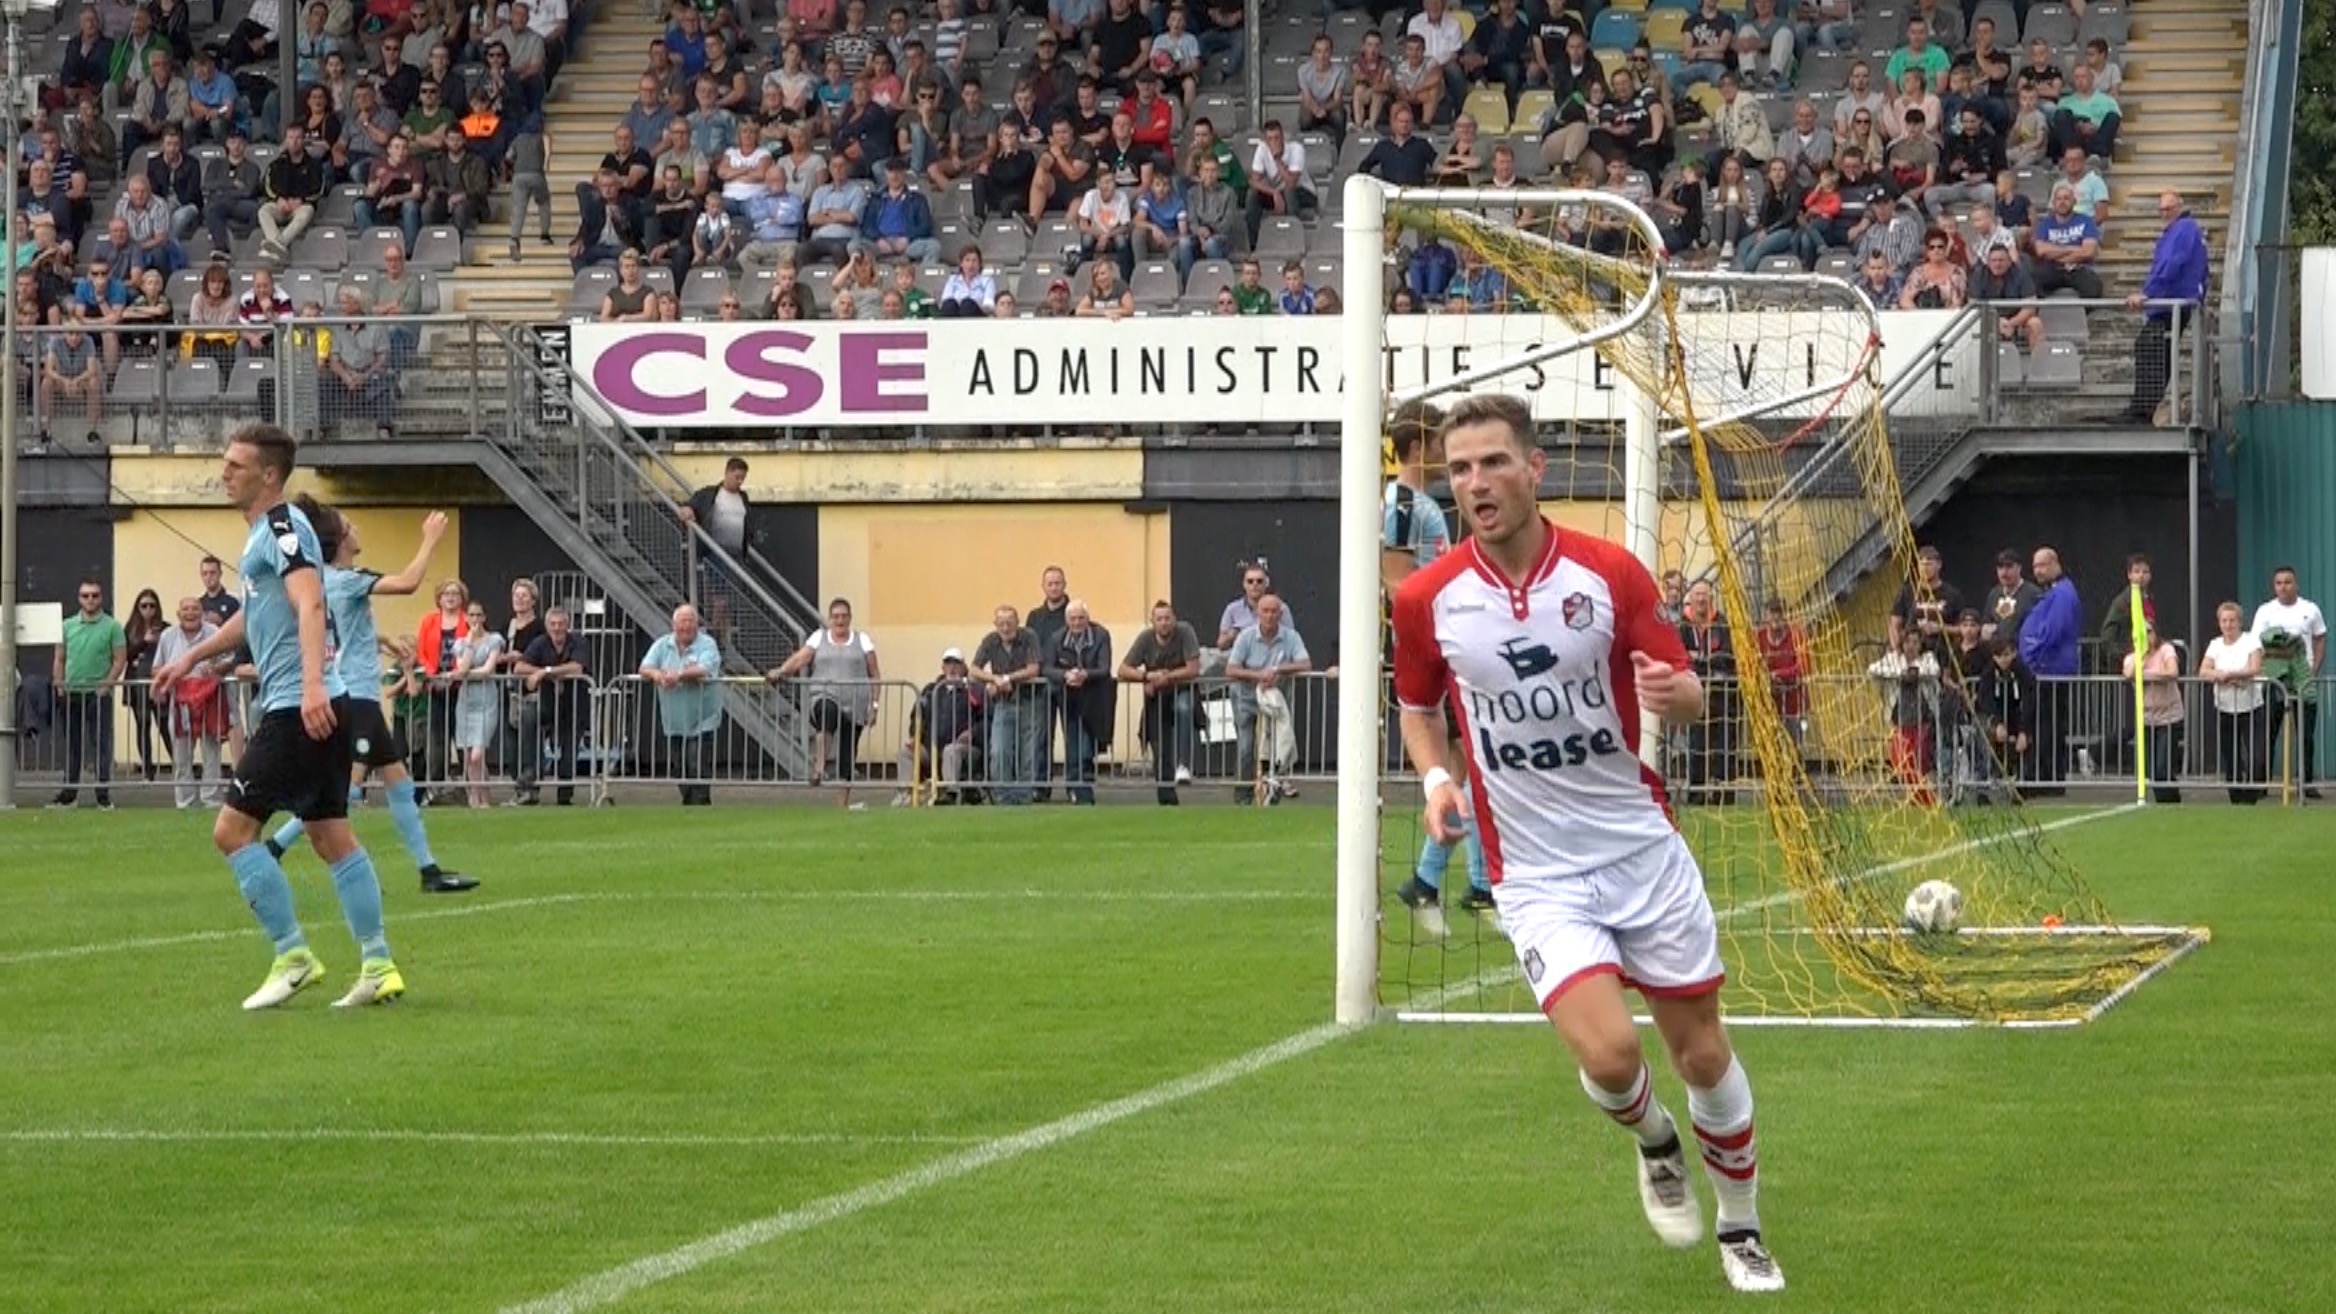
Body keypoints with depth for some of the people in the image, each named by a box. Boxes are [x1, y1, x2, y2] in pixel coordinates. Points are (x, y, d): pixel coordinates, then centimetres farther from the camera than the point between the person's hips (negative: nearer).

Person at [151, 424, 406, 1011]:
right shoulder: (265, 531, 20)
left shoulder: (282, 526, -11)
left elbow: (309, 603, -26)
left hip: (297, 708, -10)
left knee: (232, 829, -7)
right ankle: (378, 968, 9)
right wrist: (193, 656, 40)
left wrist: (311, 683, -39)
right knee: (331, 835, 10)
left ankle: (293, 956, -4)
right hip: (321, 707, 10)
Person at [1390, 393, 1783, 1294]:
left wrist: (1677, 696, -27)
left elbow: (1688, 697, -3)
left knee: (1703, 1052, 8)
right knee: (1609, 1054, -20)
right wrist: (1435, 778, -6)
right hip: (1537, 873, -1)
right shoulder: (1427, 601, -7)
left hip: (1643, 848, 1)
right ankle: (1655, 1144, 17)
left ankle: (1741, 1228, 33)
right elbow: (1418, 706, 13)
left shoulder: (1609, 574, -9)